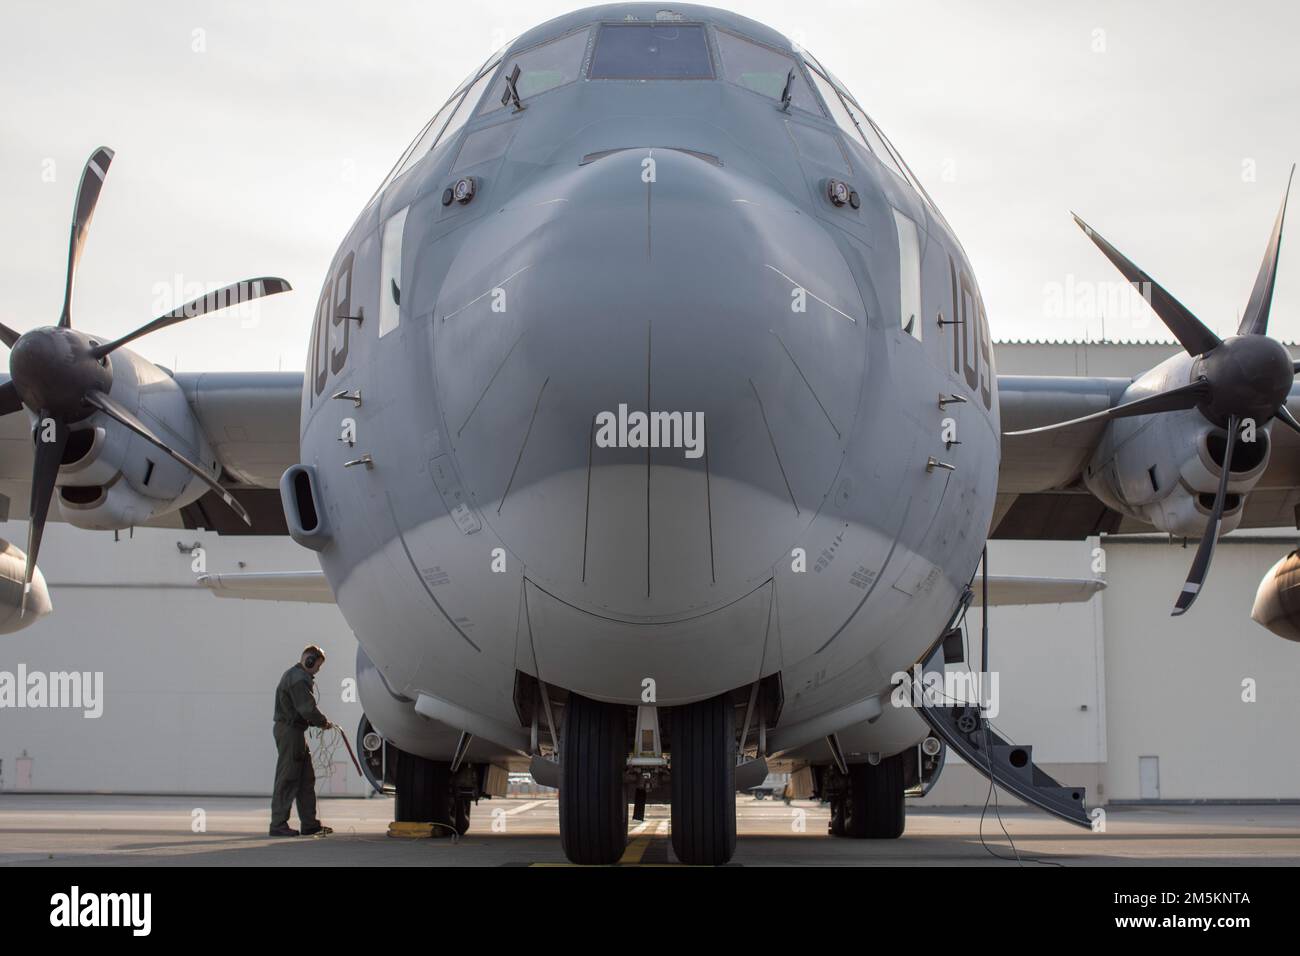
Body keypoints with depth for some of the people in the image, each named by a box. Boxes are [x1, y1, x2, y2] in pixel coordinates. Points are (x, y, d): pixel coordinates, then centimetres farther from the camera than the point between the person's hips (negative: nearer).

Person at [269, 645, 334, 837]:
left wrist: (318, 722, 8)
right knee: (287, 778, -8)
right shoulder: (299, 678, -14)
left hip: (295, 731, 11)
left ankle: (309, 823, 16)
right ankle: (278, 824, -5)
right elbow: (307, 709, -20)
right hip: (290, 731, -11)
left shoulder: (294, 675, 21)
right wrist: (324, 722, -5)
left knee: (306, 778, 12)